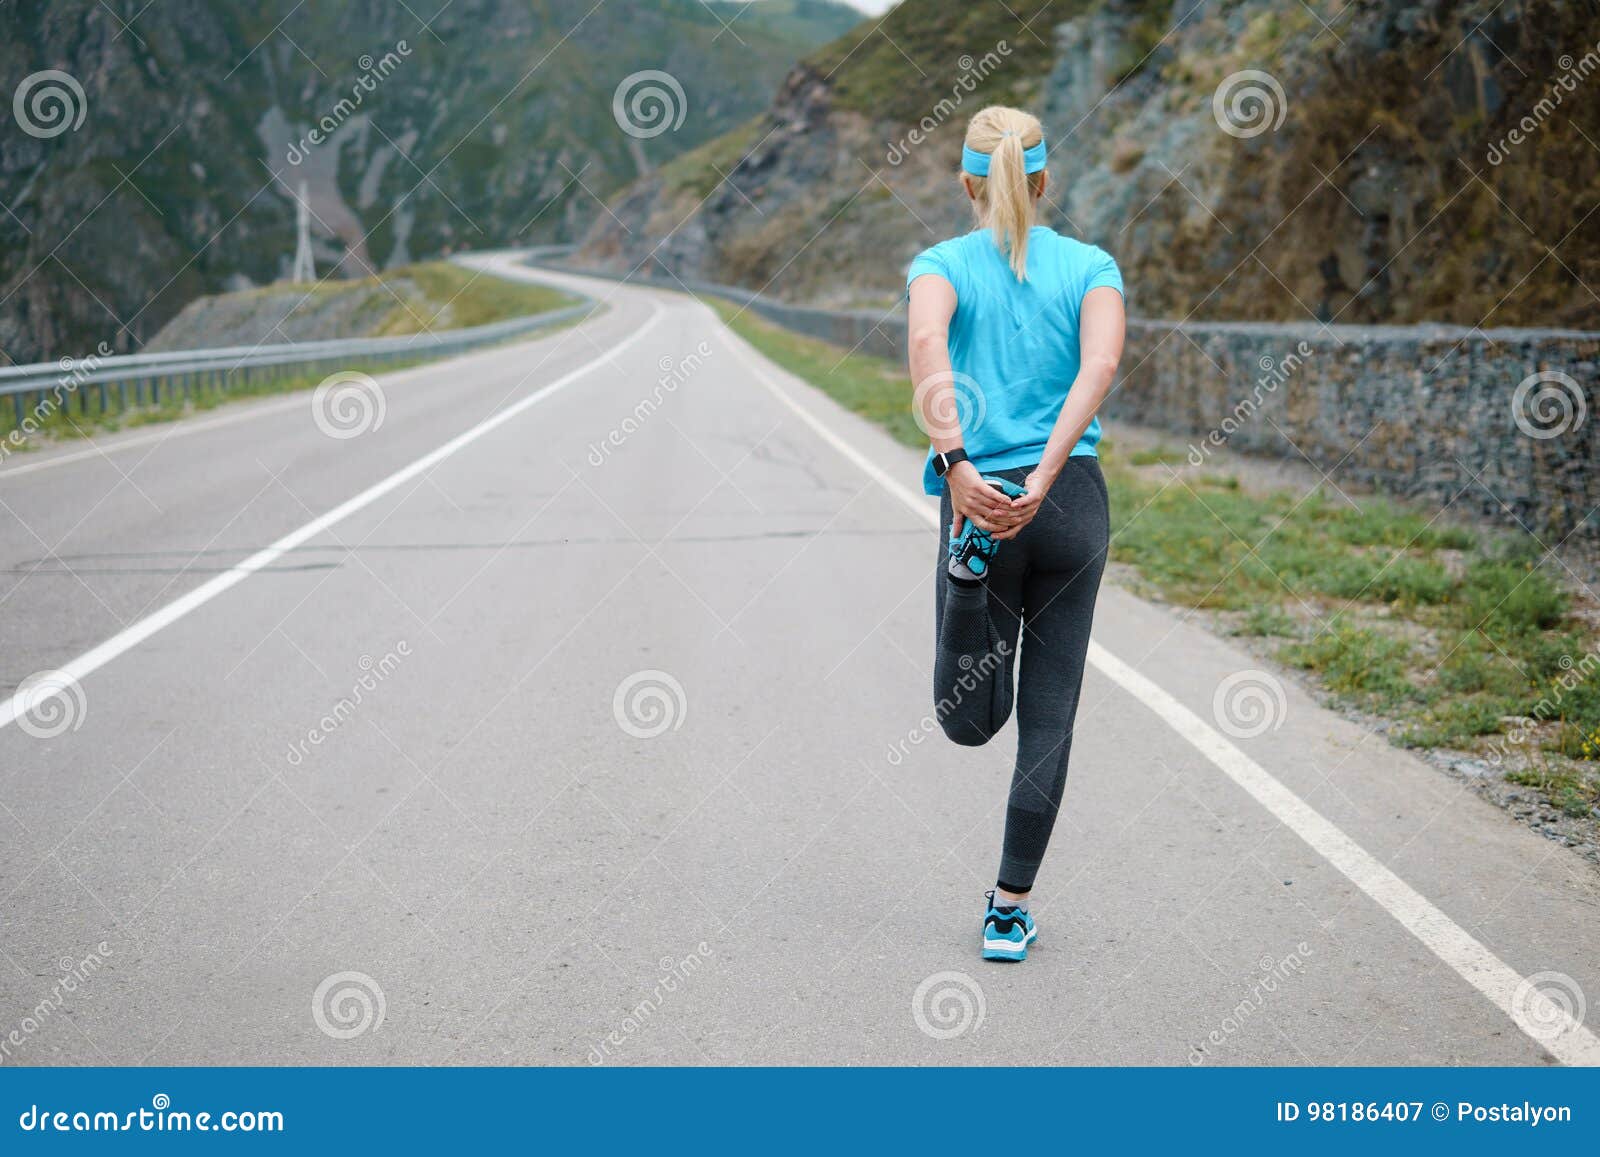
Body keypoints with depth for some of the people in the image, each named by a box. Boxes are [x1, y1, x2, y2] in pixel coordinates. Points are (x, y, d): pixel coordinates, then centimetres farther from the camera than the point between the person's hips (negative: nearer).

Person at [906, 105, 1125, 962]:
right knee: (1048, 714, 9)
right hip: (1075, 502, 1)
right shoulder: (1092, 267, 5)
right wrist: (1041, 481, -23)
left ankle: (972, 561, -22)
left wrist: (958, 465, -28)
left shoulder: (942, 265, 2)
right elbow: (1100, 365, -15)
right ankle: (1010, 911, 9)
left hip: (979, 498, -1)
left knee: (971, 720, 10)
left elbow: (928, 344, -21)